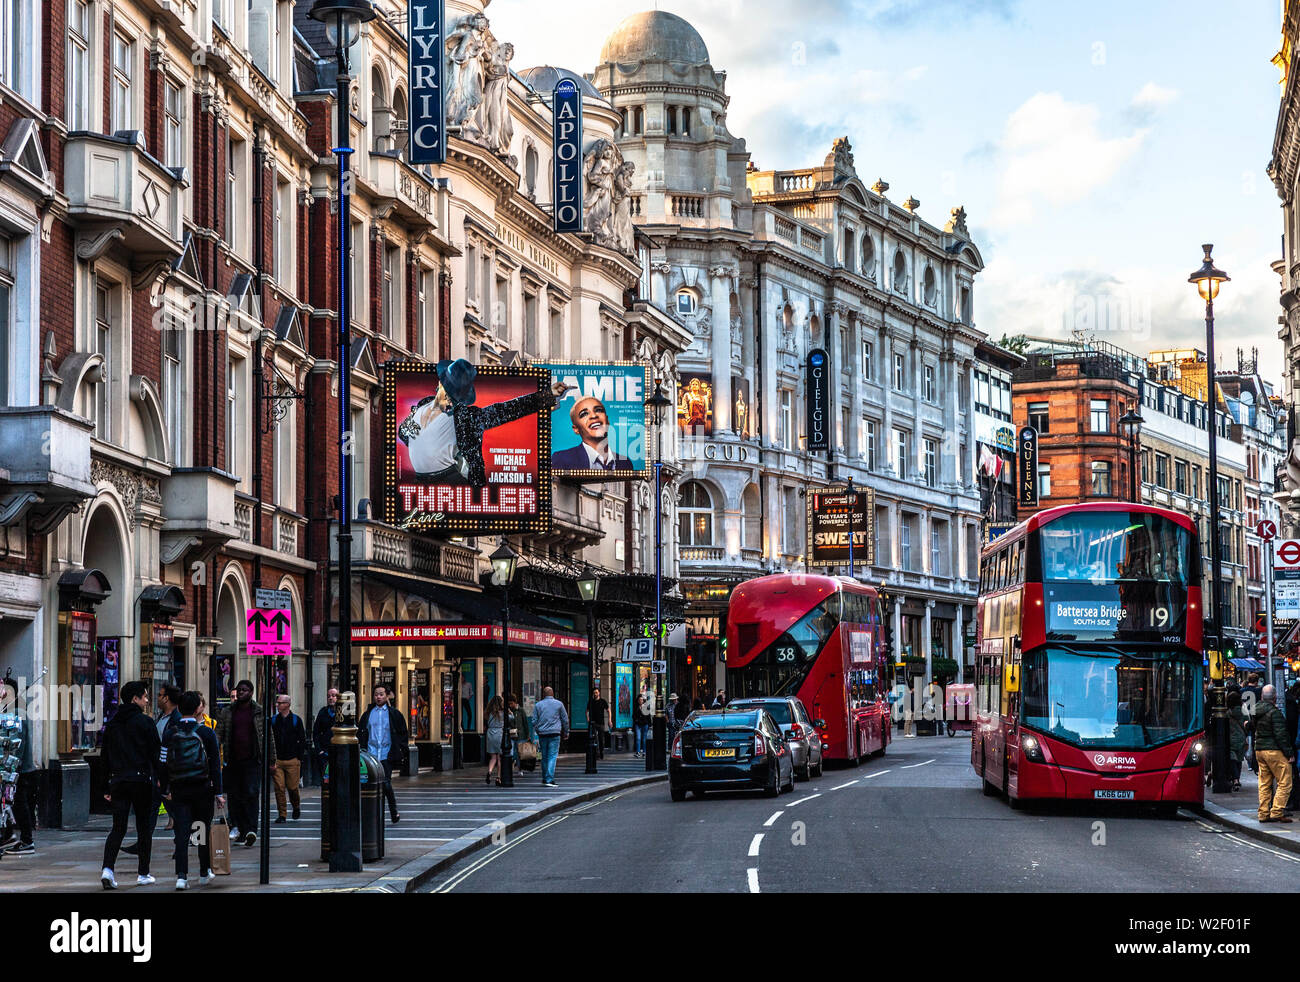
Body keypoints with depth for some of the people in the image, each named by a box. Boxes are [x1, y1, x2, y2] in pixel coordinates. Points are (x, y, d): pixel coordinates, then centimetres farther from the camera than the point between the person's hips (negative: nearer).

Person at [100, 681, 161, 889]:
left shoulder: (112, 724, 11)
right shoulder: (145, 722, -6)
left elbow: (105, 756, 12)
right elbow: (156, 753, -7)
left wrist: (108, 786, 16)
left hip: (118, 780, 4)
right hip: (141, 780, -4)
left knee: (118, 827, 3)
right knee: (144, 827, 6)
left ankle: (108, 868, -16)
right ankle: (144, 874, 11)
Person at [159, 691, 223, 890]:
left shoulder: (170, 734, 0)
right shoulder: (206, 733, -4)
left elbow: (162, 764, 3)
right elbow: (215, 764, -3)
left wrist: (164, 790, 13)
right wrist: (218, 792, 2)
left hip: (178, 790, 1)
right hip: (202, 789, -1)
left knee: (181, 832, 0)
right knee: (205, 830, 14)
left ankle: (181, 875, -11)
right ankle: (204, 873, 24)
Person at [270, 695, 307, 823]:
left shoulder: (296, 720, 3)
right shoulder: (273, 720, 8)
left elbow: (302, 740, 4)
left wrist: (300, 757, -3)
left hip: (293, 760, -2)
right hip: (276, 760, 2)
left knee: (292, 787, 0)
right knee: (279, 788, -4)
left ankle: (296, 807, 28)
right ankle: (281, 815, 2)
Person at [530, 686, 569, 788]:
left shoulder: (538, 705, 8)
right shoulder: (559, 704, 4)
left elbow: (534, 721, 7)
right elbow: (565, 719, 8)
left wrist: (534, 734, 14)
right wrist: (566, 733, 16)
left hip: (542, 734, 2)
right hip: (555, 733, -2)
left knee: (544, 757, 13)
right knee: (552, 756, -5)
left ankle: (544, 779, 20)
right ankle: (549, 780, -16)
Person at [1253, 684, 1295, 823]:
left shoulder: (1256, 711, 9)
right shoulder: (1274, 712, -14)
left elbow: (1252, 729, 18)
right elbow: (1280, 735, -16)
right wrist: (1288, 752, -12)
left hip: (1259, 749, 8)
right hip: (1274, 751, -8)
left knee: (1264, 784, 12)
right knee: (1284, 783, -3)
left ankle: (1264, 814, 12)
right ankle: (1277, 812, -10)